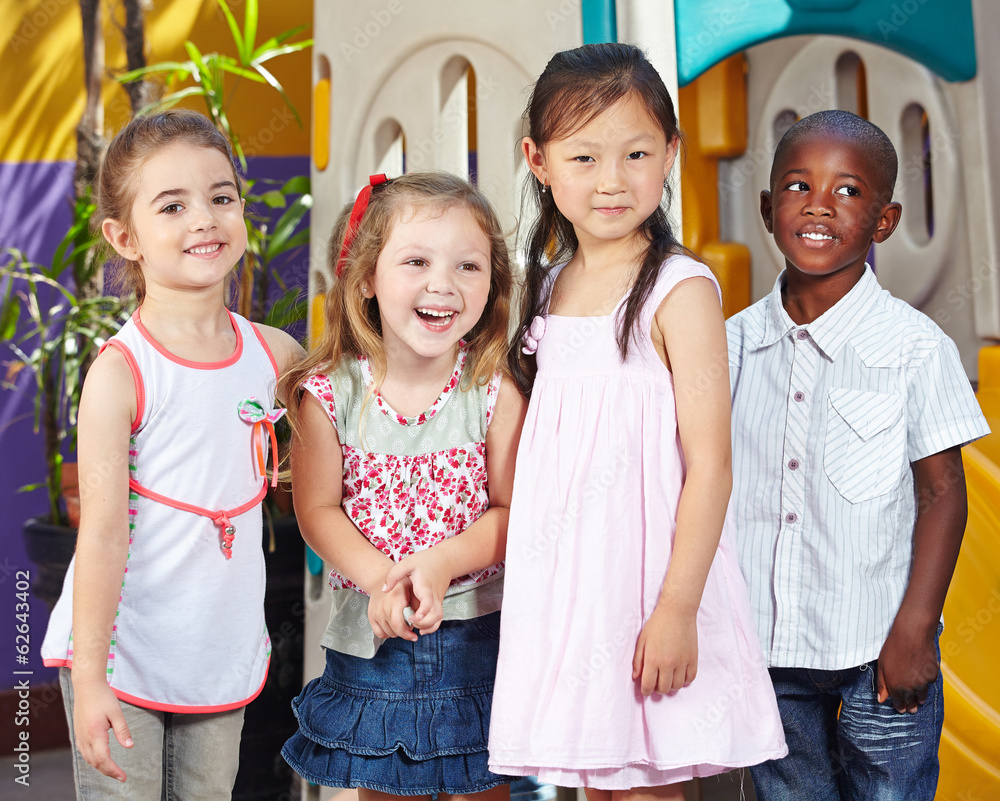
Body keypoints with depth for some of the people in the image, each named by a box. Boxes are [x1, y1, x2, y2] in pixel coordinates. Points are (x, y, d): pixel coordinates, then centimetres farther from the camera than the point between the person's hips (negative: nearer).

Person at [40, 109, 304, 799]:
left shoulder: (274, 352, -3)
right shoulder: (119, 372, -17)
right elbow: (102, 531, -17)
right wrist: (89, 677, -16)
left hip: (222, 651, 5)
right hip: (122, 653, -4)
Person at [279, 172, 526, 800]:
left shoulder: (496, 392, -11)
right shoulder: (330, 393, -10)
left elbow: (510, 508, -9)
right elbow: (317, 507, -7)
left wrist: (440, 564, -24)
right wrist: (379, 579, -21)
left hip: (479, 634, 0)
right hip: (371, 636, 1)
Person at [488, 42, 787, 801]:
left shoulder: (681, 290, -12)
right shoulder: (549, 284, 8)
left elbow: (711, 464, -14)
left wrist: (678, 609, -17)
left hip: (647, 564, -6)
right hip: (564, 576, 6)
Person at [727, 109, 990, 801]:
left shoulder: (915, 348, -10)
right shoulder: (737, 342, 0)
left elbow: (941, 490, -7)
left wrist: (914, 632, -9)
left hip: (879, 648, -3)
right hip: (766, 646, 4)